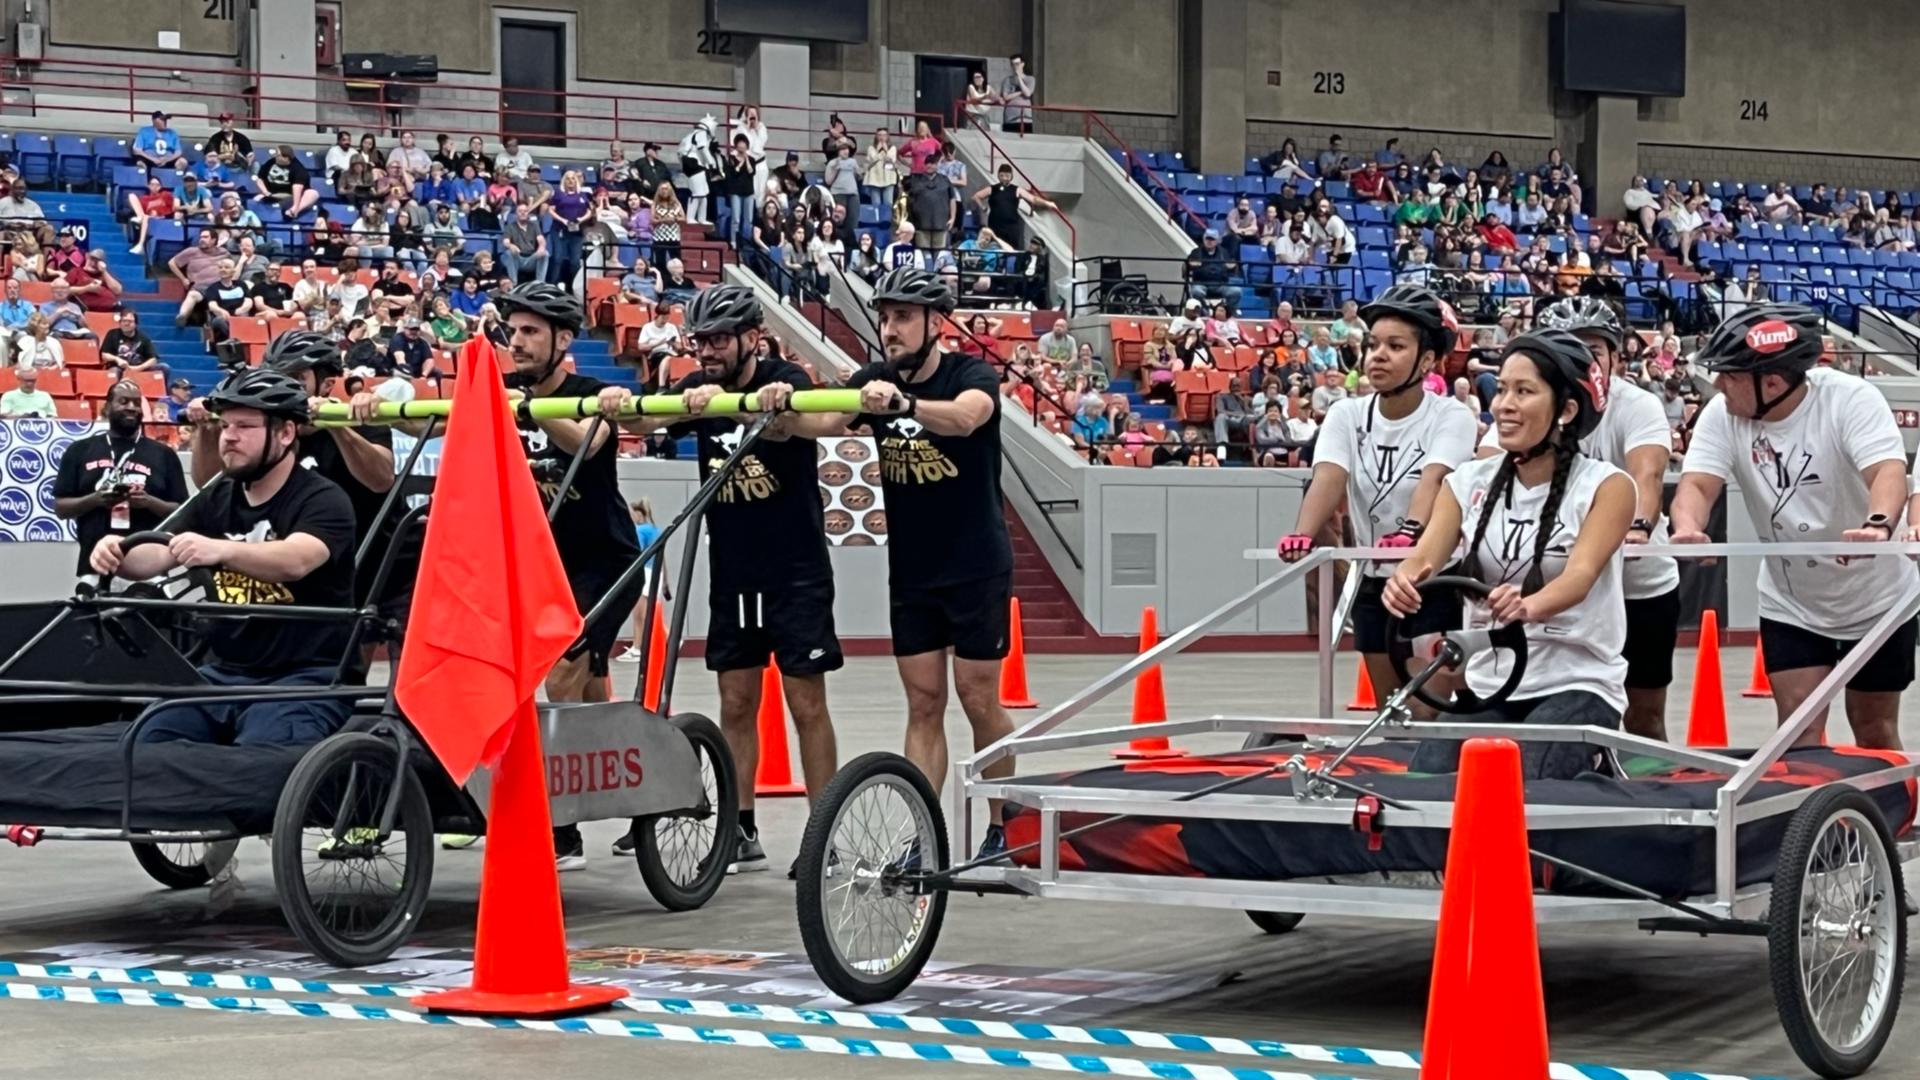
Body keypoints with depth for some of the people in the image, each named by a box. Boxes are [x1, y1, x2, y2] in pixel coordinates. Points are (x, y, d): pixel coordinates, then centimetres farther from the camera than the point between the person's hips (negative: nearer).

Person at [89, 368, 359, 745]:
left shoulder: (323, 500, -8)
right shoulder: (216, 500, 14)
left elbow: (294, 562, -29)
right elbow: (158, 556, 0)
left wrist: (222, 550, -47)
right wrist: (120, 556, -24)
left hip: (304, 678, -6)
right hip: (223, 673, 6)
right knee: (146, 744, -17)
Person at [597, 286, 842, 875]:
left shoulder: (785, 380, -12)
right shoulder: (697, 390, 3)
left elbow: (783, 426, -34)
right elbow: (646, 421, -14)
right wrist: (620, 405, -37)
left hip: (795, 570, -5)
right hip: (731, 572, 5)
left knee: (807, 704, -2)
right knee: (736, 703, 7)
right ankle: (742, 832, 13)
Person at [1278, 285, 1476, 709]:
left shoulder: (1451, 417, -11)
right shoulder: (1346, 415, -1)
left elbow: (1432, 480, -29)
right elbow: (1328, 478, -19)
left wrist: (1411, 530, -49)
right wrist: (1302, 535, -39)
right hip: (1373, 587, 4)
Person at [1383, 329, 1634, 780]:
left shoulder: (1605, 486, -5)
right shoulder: (1469, 482, 7)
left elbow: (1580, 575, -21)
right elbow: (1424, 558, -7)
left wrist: (1528, 606, -44)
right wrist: (1404, 582, -33)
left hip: (1578, 687, -4)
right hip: (1487, 688, 4)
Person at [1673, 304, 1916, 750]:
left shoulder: (1852, 399, -23)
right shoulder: (1722, 415, -12)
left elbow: (1888, 471, -37)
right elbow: (1697, 483, -23)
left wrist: (1878, 525, -59)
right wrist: (1688, 528, -47)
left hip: (1875, 600, -3)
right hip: (1790, 605, 3)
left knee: (1875, 730, 8)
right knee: (1798, 733, -5)